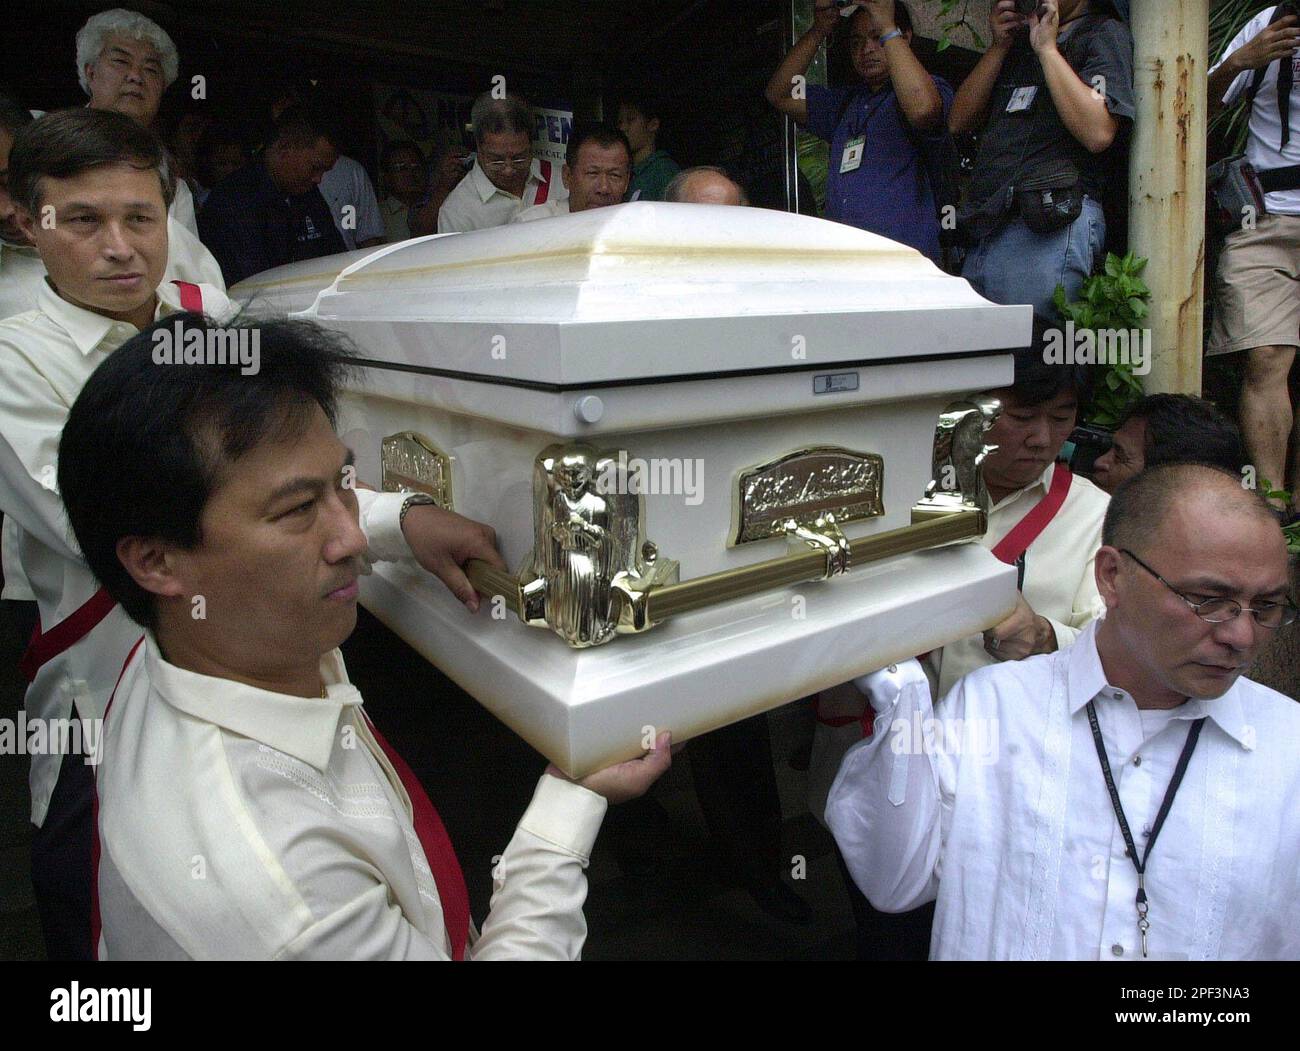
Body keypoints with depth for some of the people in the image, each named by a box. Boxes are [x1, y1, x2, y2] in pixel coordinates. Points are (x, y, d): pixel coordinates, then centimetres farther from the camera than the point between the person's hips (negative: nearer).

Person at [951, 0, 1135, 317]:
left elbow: (1098, 133, -11)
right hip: (985, 227, 6)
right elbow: (958, 121, 19)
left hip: (1050, 227, -6)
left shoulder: (1105, 33, 7)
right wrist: (999, 46, 10)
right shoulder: (1018, 39, 27)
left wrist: (1047, 48, -5)